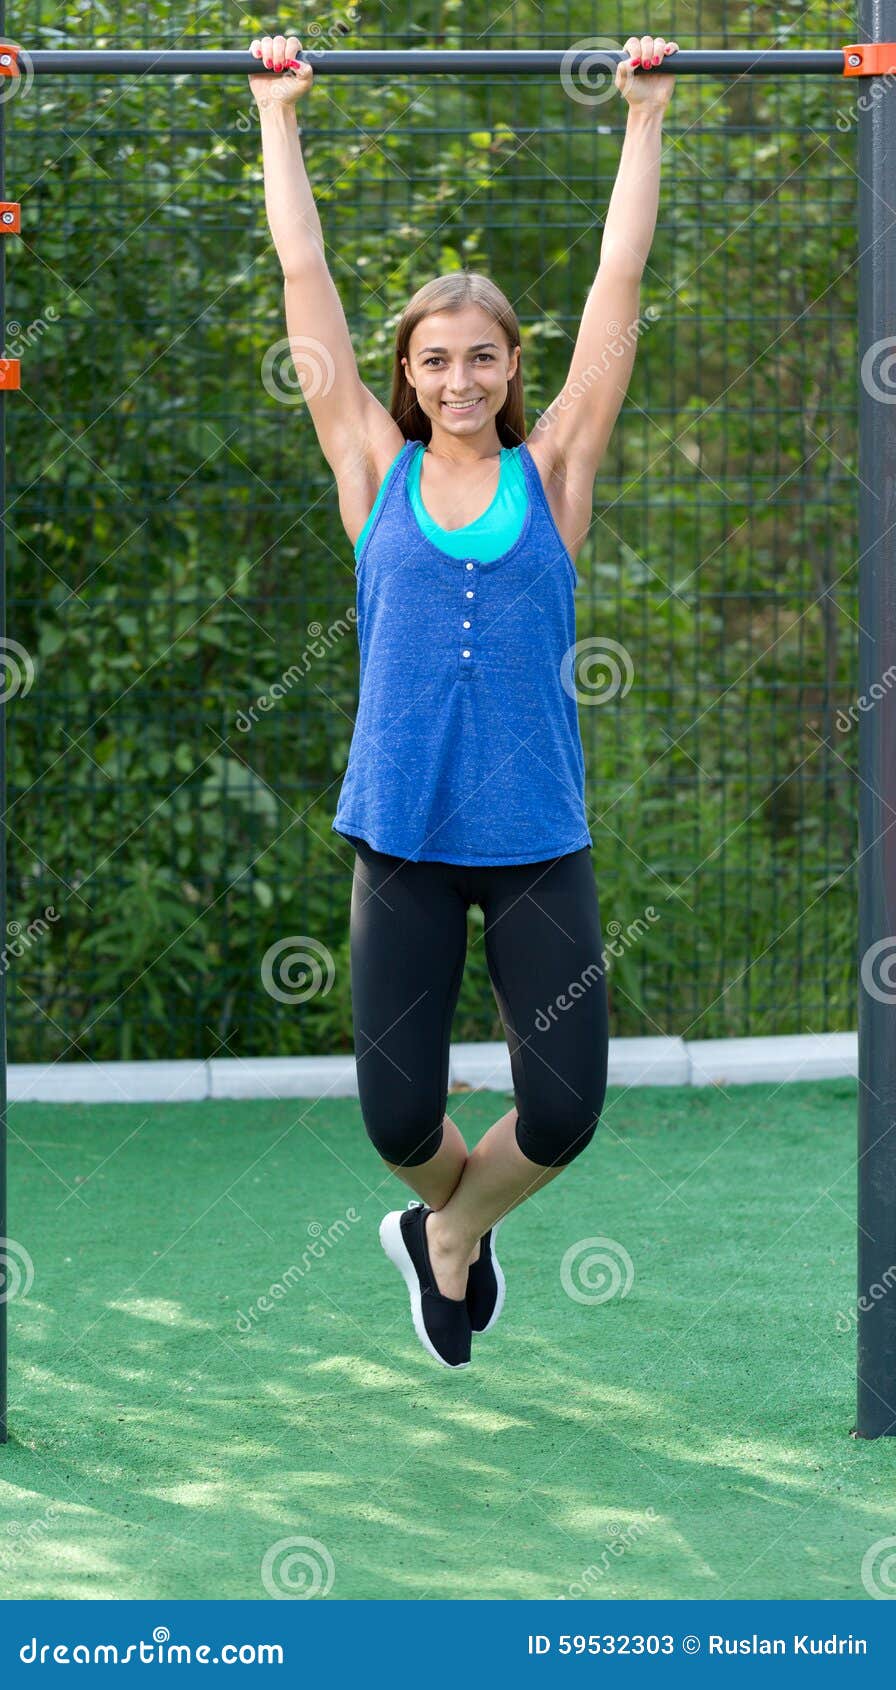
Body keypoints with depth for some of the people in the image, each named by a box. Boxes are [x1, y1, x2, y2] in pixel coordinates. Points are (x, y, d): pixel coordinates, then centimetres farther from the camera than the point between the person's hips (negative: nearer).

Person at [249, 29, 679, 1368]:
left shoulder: (553, 472, 4)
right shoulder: (378, 475, 4)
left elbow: (619, 286, 5)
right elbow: (305, 284, 6)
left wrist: (646, 119, 6)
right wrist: (279, 115, 8)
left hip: (537, 838, 0)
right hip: (404, 837, 0)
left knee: (565, 1108, -6)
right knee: (398, 1117, -3)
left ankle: (452, 1231, 26)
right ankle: (451, 1213, 33)